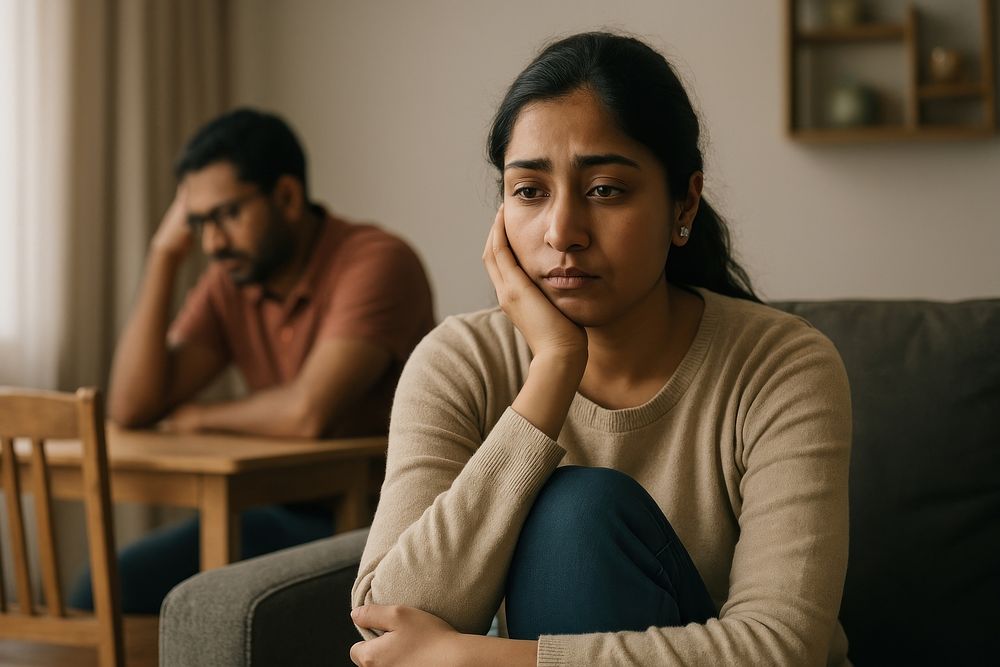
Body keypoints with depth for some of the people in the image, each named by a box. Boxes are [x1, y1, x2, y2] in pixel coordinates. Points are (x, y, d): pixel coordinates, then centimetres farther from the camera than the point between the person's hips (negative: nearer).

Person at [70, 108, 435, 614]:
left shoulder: (377, 263, -18)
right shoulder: (231, 280, 4)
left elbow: (310, 412, -30)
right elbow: (131, 408, -4)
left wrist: (201, 417, -9)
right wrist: (163, 256, -7)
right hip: (281, 517, 7)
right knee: (103, 596, -7)